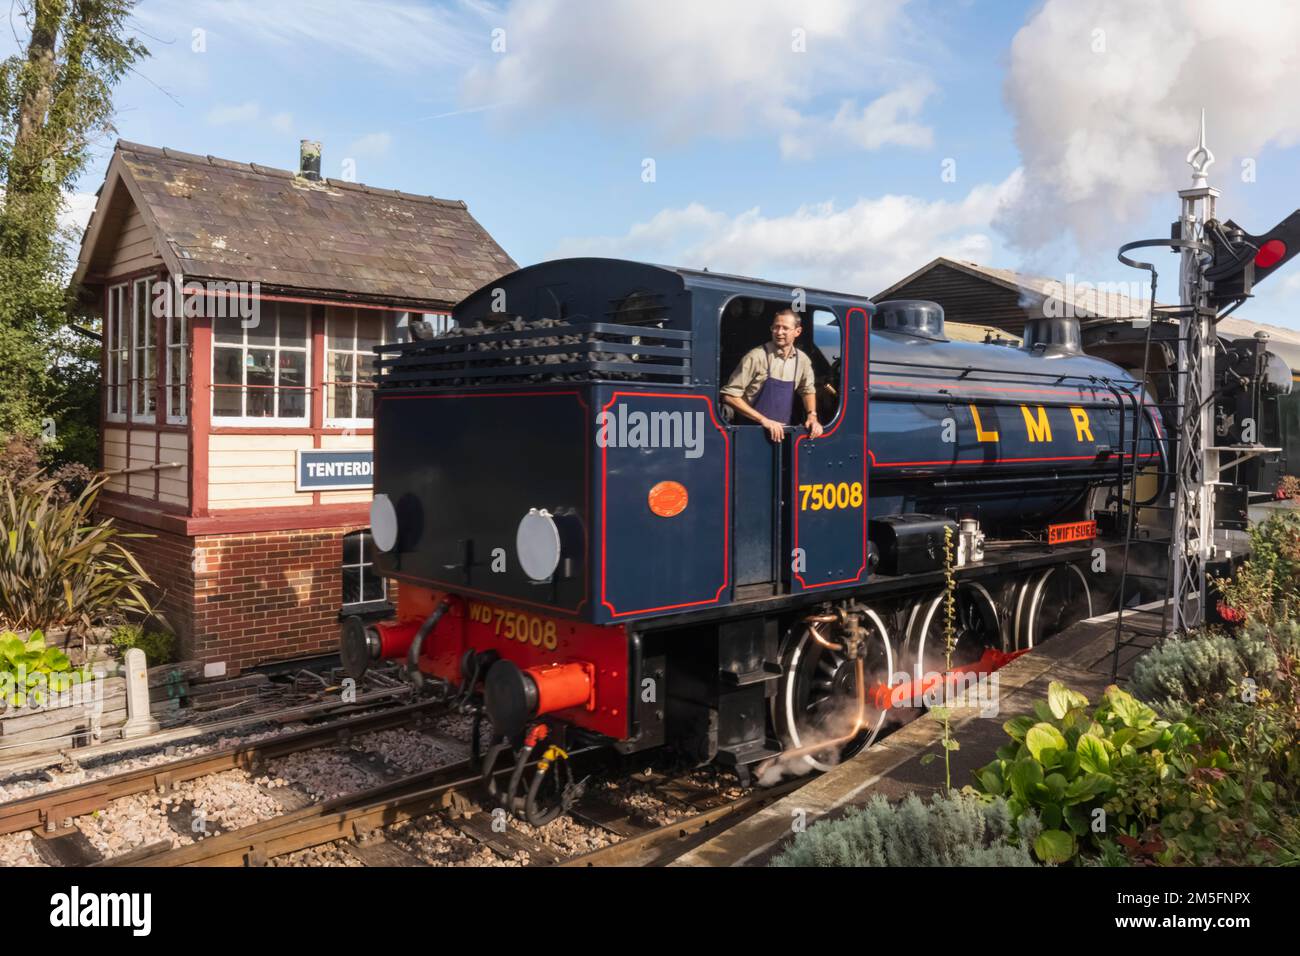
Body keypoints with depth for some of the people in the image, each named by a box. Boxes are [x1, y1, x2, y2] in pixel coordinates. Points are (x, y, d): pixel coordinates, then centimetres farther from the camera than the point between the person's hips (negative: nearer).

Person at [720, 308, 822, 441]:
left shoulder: (802, 360, 3)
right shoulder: (756, 357, -12)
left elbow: (807, 390, 20)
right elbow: (730, 395, -14)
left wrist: (812, 416, 2)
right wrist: (763, 420, -17)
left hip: (782, 431, 4)